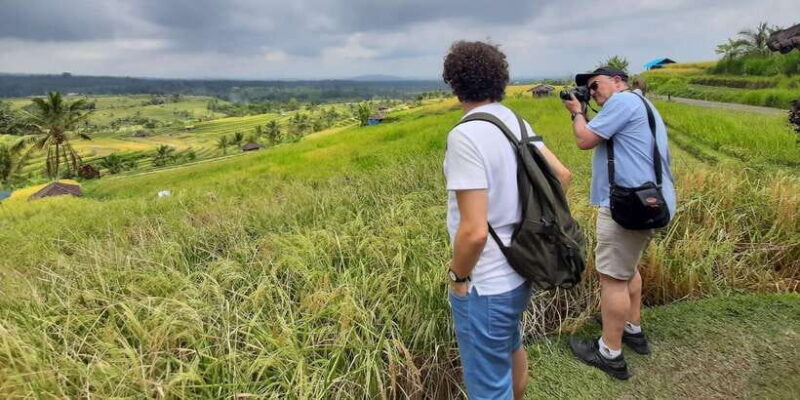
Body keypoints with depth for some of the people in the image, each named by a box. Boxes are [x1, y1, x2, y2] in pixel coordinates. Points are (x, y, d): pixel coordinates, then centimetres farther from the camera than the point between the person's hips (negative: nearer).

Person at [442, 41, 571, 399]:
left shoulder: (465, 135, -24)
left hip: (485, 286, -9)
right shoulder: (515, 122, 2)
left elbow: (474, 231, -28)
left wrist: (457, 276, -12)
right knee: (511, 347, 32)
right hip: (520, 270, 9)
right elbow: (562, 175, 11)